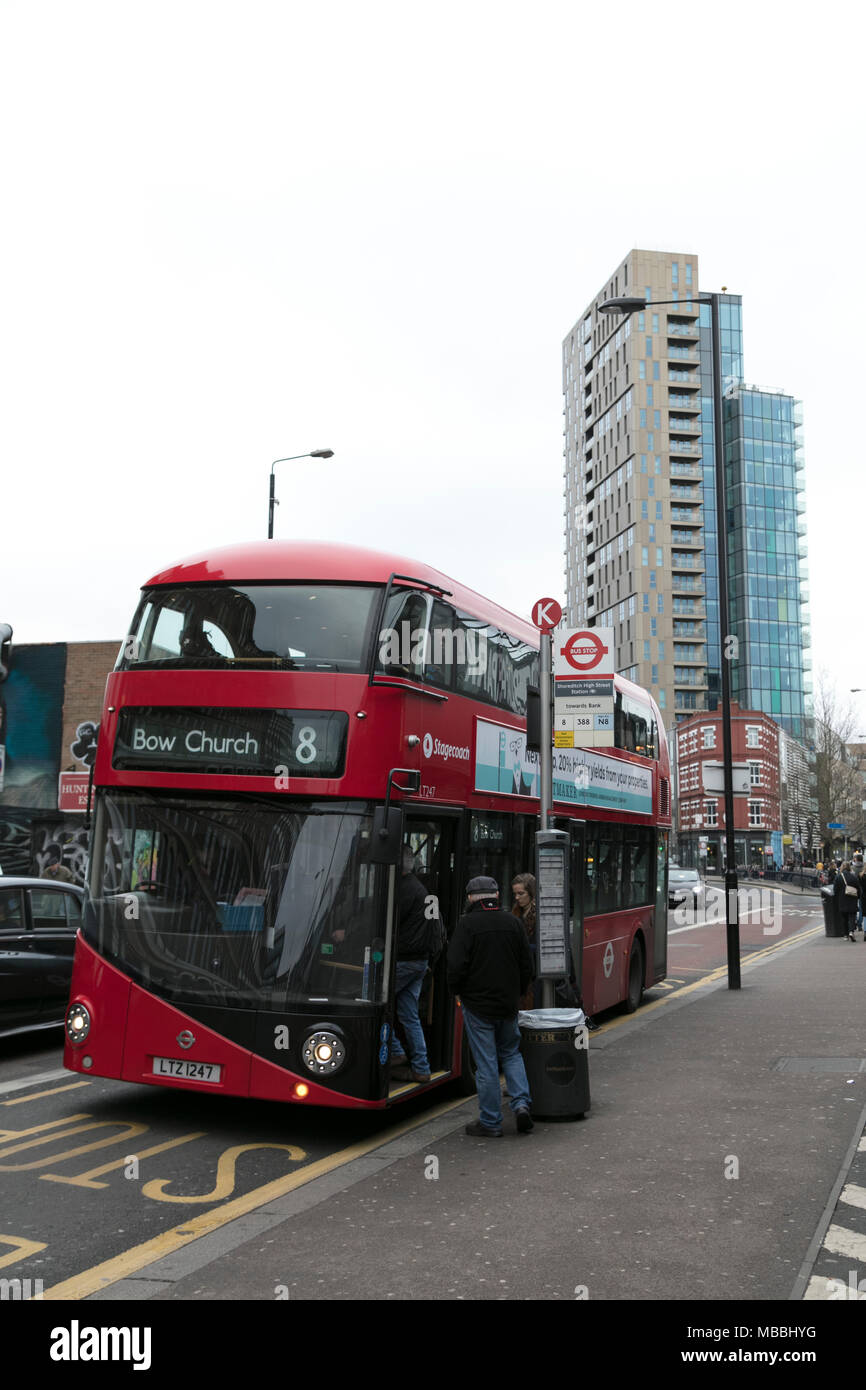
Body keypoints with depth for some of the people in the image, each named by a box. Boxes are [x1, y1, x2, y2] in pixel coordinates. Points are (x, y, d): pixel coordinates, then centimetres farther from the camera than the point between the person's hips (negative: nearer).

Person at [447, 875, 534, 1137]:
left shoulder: (467, 924, -12)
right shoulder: (513, 922, 3)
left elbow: (456, 965, -15)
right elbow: (527, 965, 8)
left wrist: (456, 991, 3)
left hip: (478, 1004, -4)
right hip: (508, 1003, 4)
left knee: (486, 1063, 2)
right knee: (511, 1053, 21)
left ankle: (490, 1123, 9)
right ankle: (521, 1103, 3)